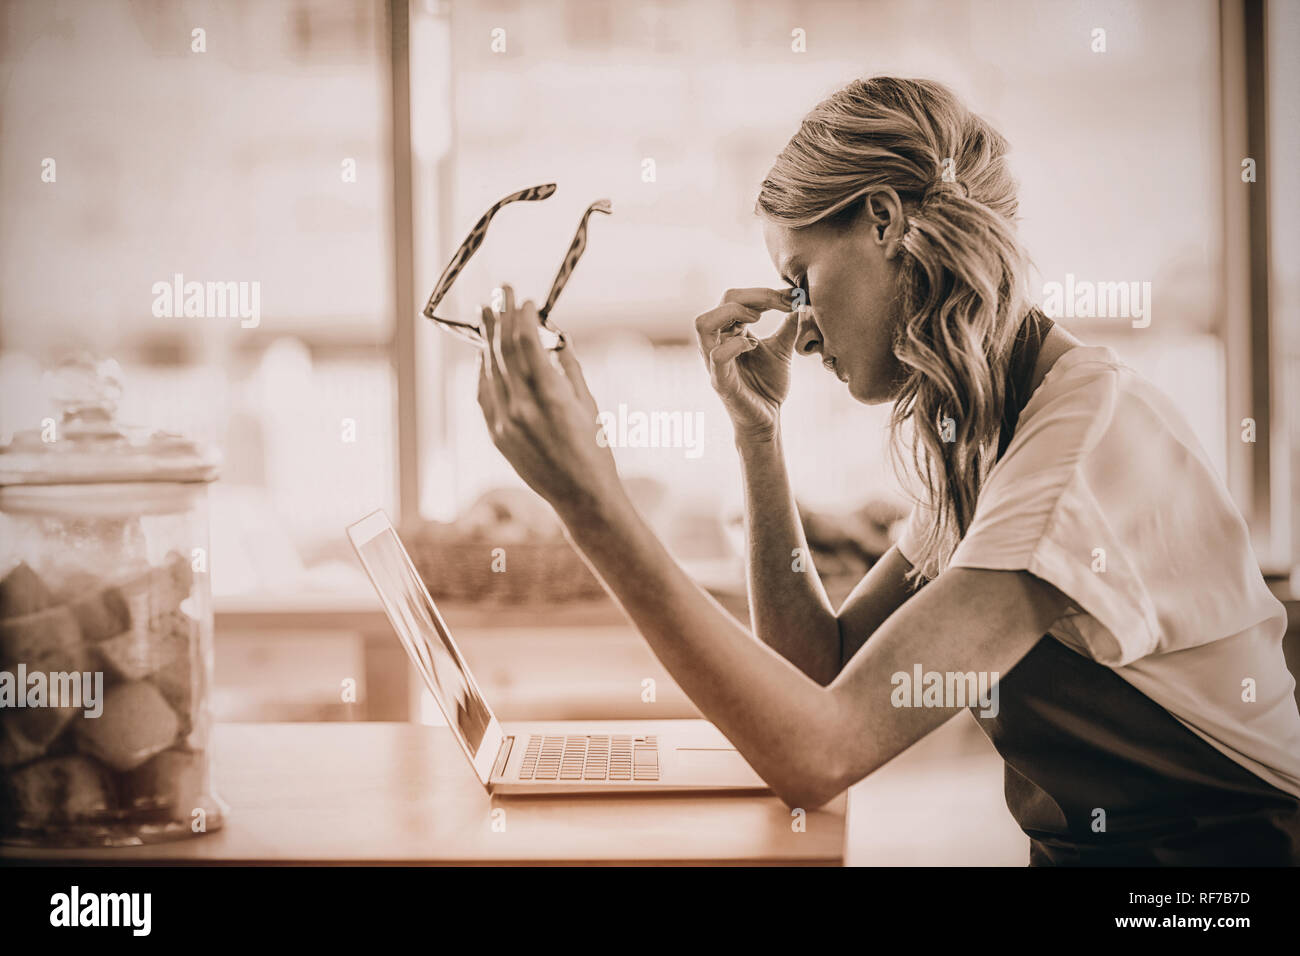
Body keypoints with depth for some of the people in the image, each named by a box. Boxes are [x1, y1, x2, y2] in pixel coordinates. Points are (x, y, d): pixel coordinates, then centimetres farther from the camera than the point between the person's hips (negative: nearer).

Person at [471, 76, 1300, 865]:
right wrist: (759, 435, 1)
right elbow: (820, 670, 7)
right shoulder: (979, 433, 7)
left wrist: (591, 500, -28)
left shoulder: (1091, 436, -20)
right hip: (1078, 849, 7)